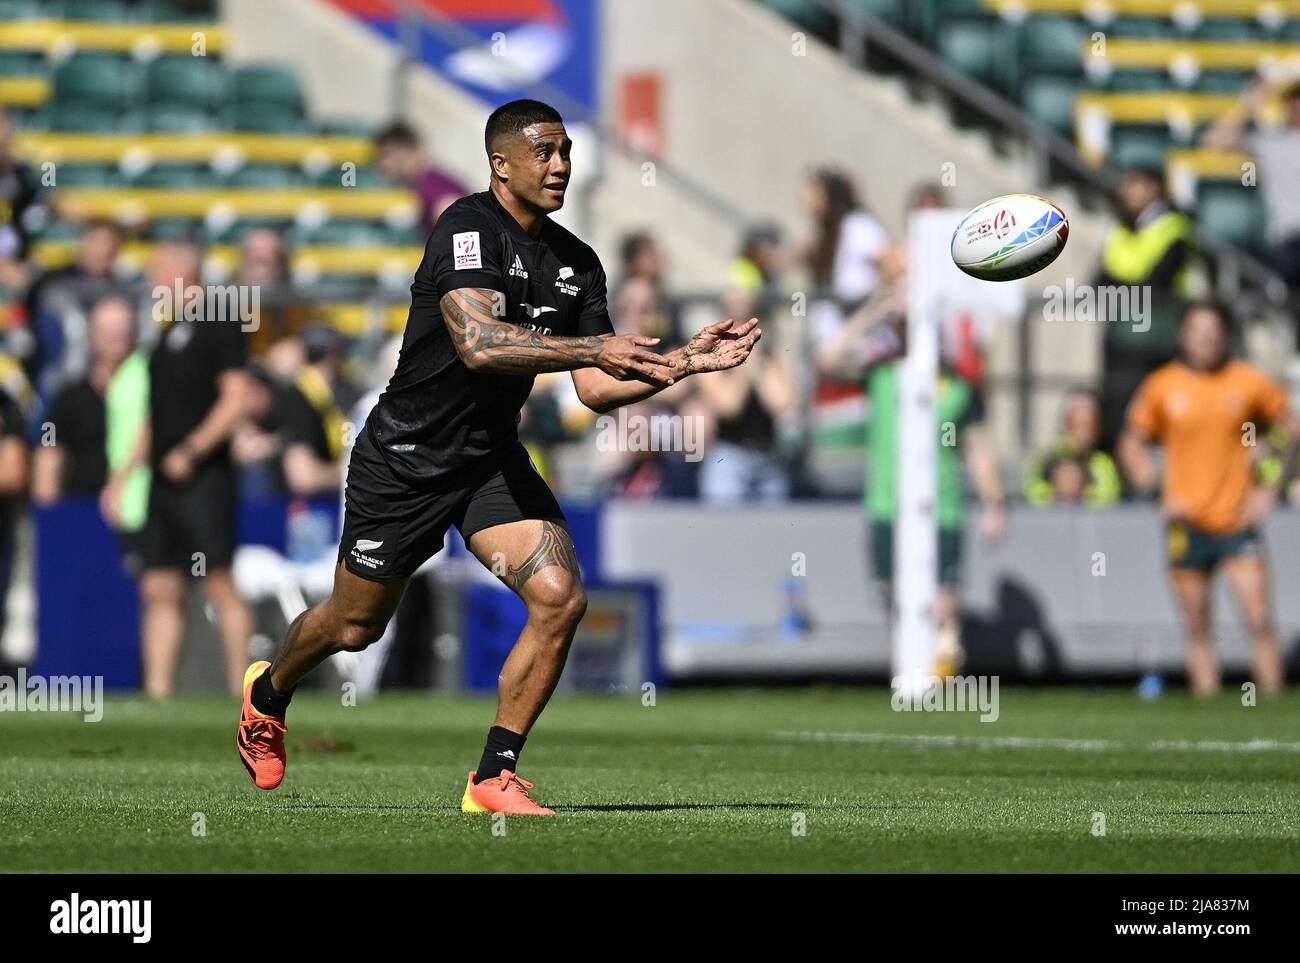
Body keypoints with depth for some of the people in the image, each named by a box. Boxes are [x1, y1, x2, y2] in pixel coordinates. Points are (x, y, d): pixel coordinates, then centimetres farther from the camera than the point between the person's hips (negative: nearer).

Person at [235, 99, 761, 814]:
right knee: (355, 626, 10)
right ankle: (268, 694, 45)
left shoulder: (577, 264, 2)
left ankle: (494, 778, -5)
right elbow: (479, 342, -36)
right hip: (404, 458, -5)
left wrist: (683, 361, -10)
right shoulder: (467, 228, -20)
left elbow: (595, 388, 3)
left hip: (493, 460, 6)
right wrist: (590, 346, -40)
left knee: (560, 599, -16)